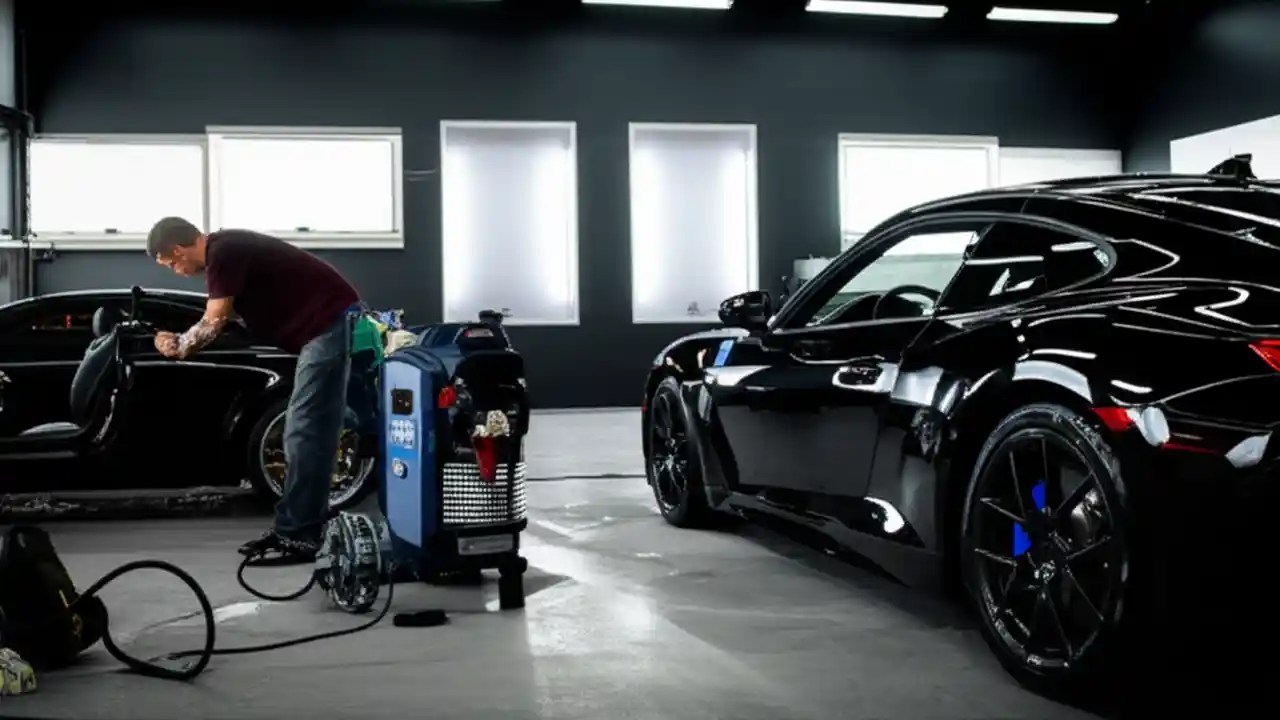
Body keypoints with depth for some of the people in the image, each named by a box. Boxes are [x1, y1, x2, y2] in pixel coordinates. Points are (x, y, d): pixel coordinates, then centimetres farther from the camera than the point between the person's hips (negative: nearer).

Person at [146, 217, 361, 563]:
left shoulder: (223, 253, -14)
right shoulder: (226, 248, 16)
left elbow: (211, 326, -11)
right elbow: (225, 318, 20)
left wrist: (178, 347, 5)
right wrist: (182, 342, 15)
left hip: (330, 323, -11)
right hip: (326, 324, 11)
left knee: (306, 434, -9)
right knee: (302, 434, 13)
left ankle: (301, 536, -6)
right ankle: (292, 529, 19)